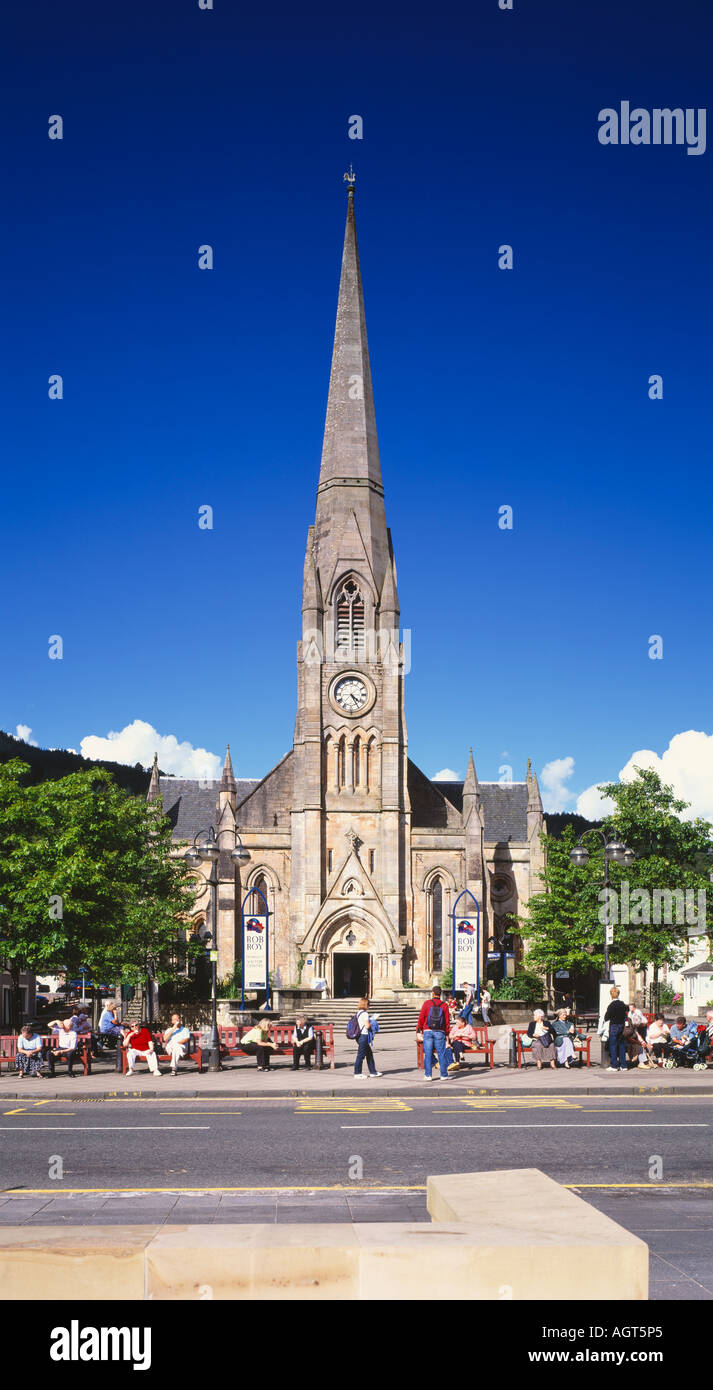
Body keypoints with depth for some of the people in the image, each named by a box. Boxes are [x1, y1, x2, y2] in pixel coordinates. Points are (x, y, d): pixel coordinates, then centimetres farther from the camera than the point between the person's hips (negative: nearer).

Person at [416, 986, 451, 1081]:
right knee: (441, 1054, 5)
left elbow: (421, 1018, -3)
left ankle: (428, 1075, 4)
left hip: (428, 1031, -1)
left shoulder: (427, 1003, -2)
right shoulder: (444, 1005, 1)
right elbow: (447, 1021, 1)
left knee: (428, 1054, 3)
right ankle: (444, 1075, 7)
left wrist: (419, 1030, 6)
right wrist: (446, 1033, 10)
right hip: (439, 1032, 1)